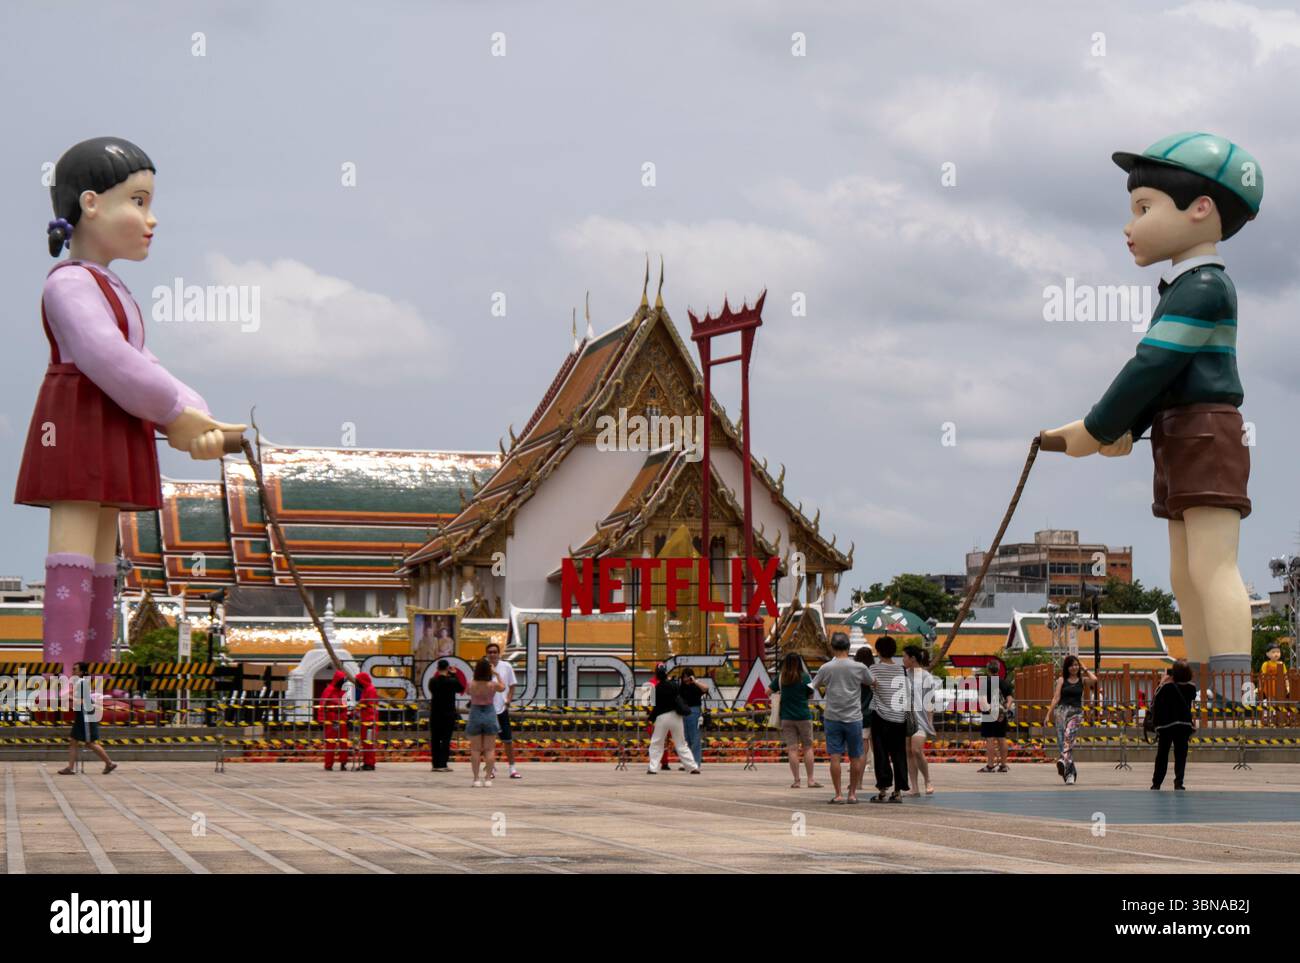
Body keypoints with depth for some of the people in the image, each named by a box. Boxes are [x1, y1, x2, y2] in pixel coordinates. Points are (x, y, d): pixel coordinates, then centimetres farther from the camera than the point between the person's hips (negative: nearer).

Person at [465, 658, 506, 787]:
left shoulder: (472, 685, -11)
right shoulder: (493, 685, -11)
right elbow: (503, 688, 11)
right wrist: (496, 674, 19)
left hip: (475, 716, 0)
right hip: (490, 715, 0)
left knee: (475, 749, 6)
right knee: (490, 749, 6)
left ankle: (476, 779, 2)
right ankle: (488, 778, 2)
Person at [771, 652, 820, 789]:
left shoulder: (781, 678, -2)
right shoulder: (805, 677, -6)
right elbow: (810, 694, 2)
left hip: (787, 717, 1)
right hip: (803, 716, -1)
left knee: (792, 749, 1)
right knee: (807, 747, 8)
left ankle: (796, 780, -1)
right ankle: (810, 779, 6)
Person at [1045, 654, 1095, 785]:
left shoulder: (1082, 680, 11)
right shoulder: (1062, 680, 10)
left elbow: (1094, 680, -10)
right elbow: (1056, 698, 6)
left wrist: (1084, 669, 5)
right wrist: (1049, 714, -2)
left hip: (1076, 712, -1)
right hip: (1061, 710, 1)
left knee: (1069, 736, -25)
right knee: (1062, 740, -6)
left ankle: (1063, 760, -42)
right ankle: (1070, 772, 1)